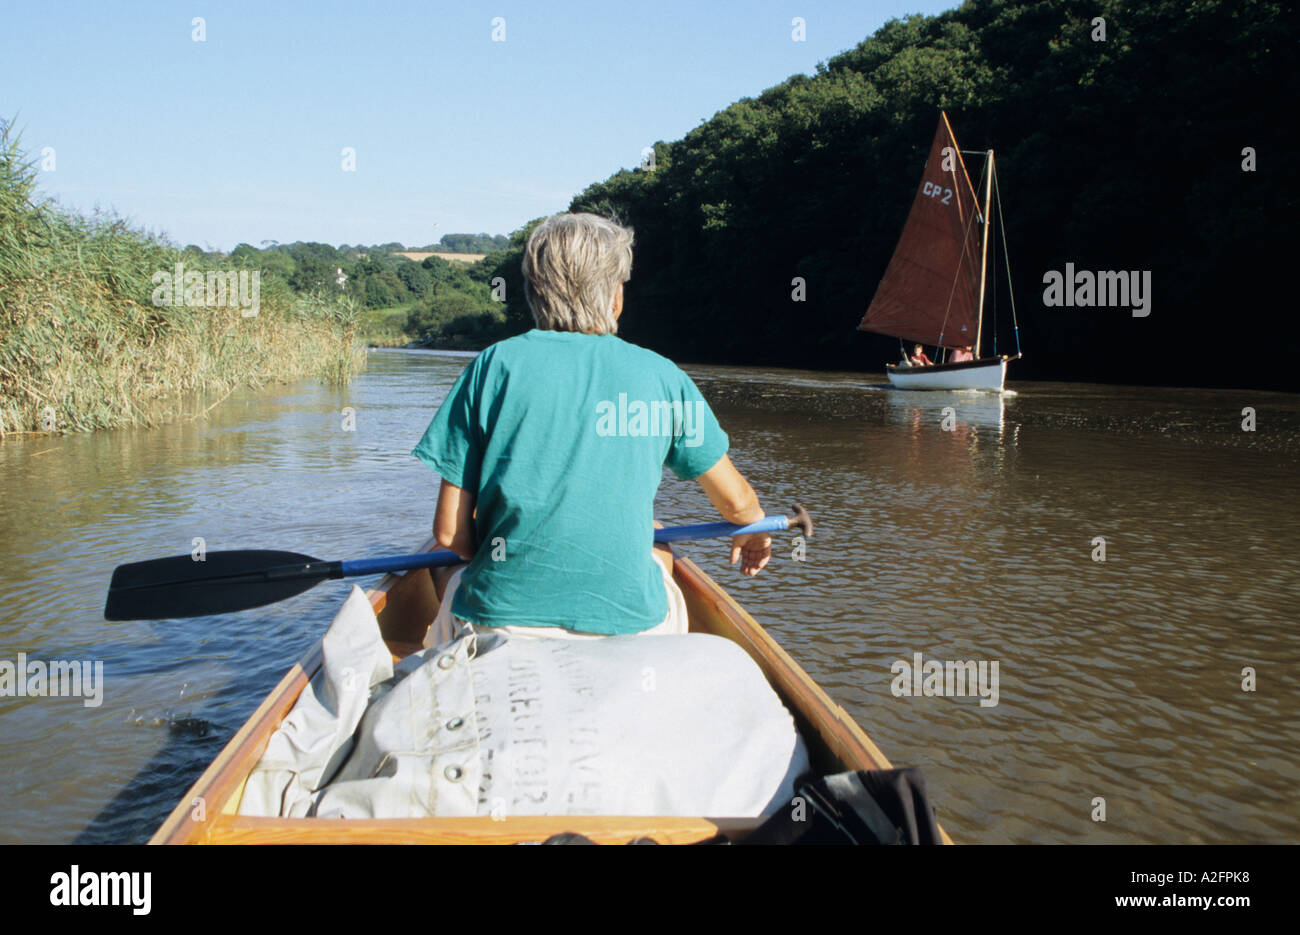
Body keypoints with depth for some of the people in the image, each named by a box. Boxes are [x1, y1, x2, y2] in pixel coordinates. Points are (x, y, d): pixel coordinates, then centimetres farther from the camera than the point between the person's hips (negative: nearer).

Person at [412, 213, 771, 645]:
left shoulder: (495, 365, -1)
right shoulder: (659, 374, 2)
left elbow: (449, 531, -3)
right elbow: (736, 503, 12)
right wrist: (756, 528, 35)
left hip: (495, 621, -1)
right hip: (626, 622, 1)